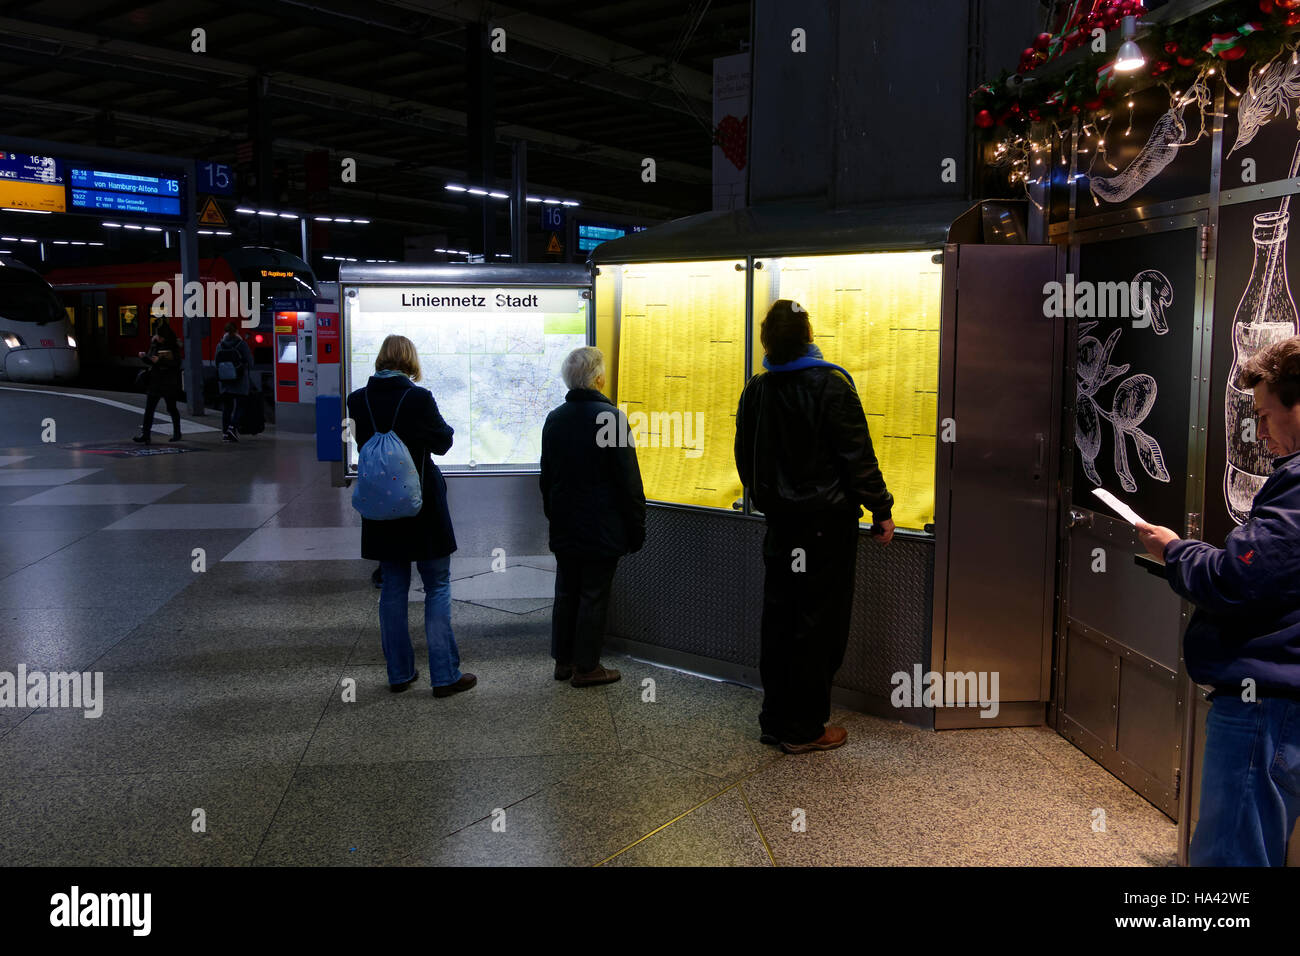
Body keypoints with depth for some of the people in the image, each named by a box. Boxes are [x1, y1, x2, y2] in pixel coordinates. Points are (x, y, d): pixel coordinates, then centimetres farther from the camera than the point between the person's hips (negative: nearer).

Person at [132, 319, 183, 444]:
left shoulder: (173, 345, -8)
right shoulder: (154, 343, 7)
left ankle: (177, 433, 26)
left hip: (169, 382, -4)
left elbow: (176, 363, -16)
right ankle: (145, 435, -8)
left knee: (171, 408, 8)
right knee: (149, 407, -5)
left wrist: (160, 361, -24)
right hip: (155, 380, 4)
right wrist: (144, 356, -7)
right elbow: (150, 361, 14)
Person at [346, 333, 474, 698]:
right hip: (422, 504, -4)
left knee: (393, 589, 13)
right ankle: (444, 675, 5)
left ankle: (399, 672, 19)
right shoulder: (418, 398, -16)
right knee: (437, 587, 5)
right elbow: (443, 442, -4)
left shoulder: (358, 399, -2)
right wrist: (445, 426, 15)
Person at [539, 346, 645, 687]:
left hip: (564, 527, 6)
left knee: (566, 593, 14)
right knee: (594, 595, 3)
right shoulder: (610, 417, -15)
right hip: (601, 527, -6)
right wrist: (636, 527, -5)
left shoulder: (554, 419, 4)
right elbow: (628, 479, -13)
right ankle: (586, 667, 10)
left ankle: (563, 660, 22)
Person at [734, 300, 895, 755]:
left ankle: (775, 718, 21)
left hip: (780, 521, 6)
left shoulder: (755, 391, 6)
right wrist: (881, 510, -5)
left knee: (778, 622, 13)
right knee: (818, 624, 2)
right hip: (827, 522, -6)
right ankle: (803, 729, 8)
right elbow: (857, 456, -14)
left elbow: (745, 457, 15)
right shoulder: (830, 384, -13)